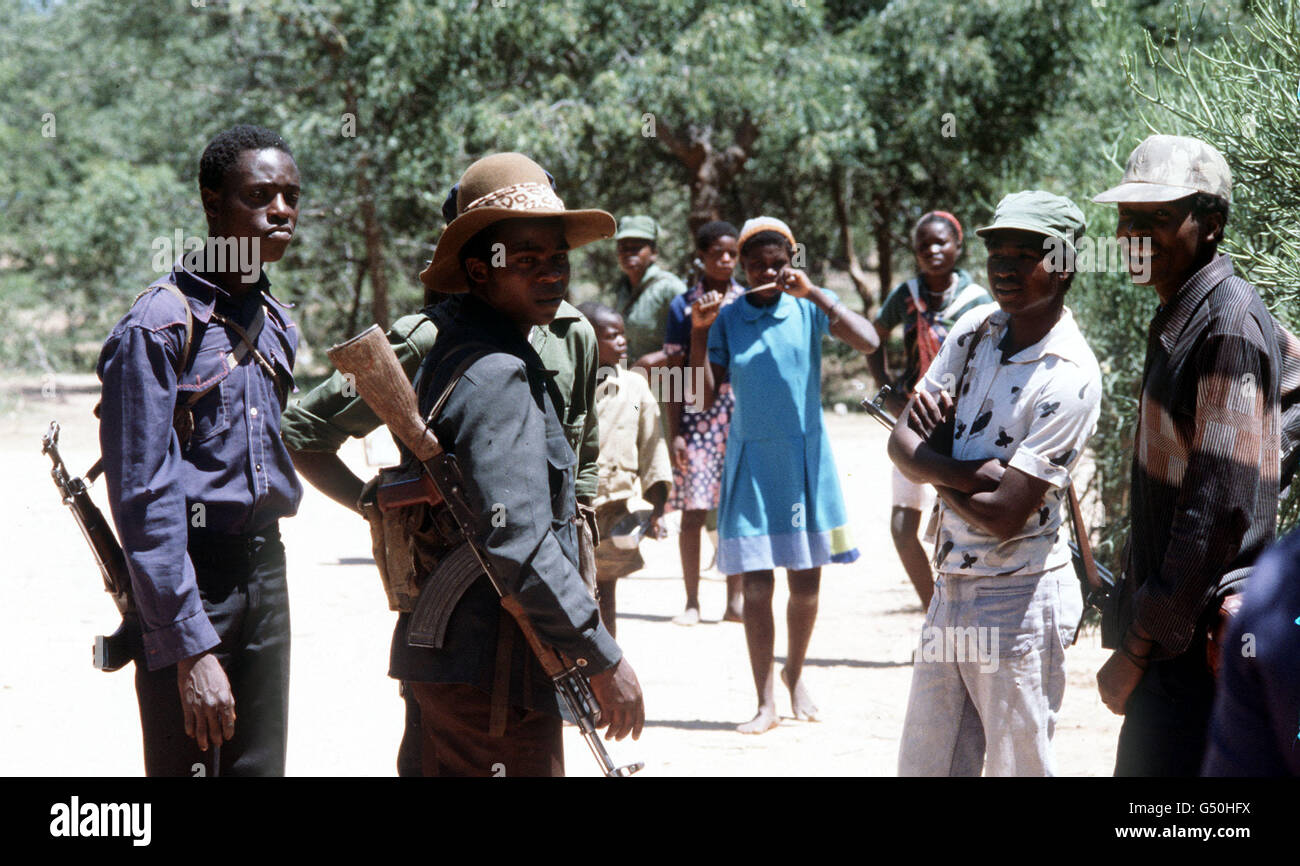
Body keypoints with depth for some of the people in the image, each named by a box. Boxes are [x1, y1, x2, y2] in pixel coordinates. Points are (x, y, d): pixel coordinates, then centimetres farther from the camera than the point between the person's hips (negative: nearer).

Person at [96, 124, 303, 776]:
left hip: (264, 571, 7)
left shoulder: (276, 325, 12)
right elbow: (143, 497, -16)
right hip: (186, 576, -7)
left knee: (261, 766, 9)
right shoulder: (158, 326, -12)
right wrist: (191, 648, -21)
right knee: (190, 764, -4)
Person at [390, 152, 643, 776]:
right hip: (492, 673, -11)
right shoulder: (498, 375, -17)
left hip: (439, 653, 11)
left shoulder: (450, 354, 14)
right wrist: (603, 659, -19)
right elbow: (518, 543, -25)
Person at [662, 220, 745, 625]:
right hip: (698, 414, -1)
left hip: (743, 414, 1)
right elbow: (675, 373, 3)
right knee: (694, 510, -3)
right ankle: (691, 601, 5)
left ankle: (735, 600, 9)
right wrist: (675, 433, -3)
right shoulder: (683, 306, 5)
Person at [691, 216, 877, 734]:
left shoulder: (809, 307, -1)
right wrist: (698, 333, -14)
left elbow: (868, 341, -17)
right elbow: (706, 397, -3)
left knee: (806, 580, 8)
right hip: (752, 462, 0)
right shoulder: (727, 318, 0)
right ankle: (765, 702, 4)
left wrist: (813, 293, -21)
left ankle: (795, 675, 32)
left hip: (806, 457, 0)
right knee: (756, 584, -3)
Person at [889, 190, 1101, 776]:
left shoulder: (1069, 377, -17)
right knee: (922, 768, 13)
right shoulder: (976, 329, 6)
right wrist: (971, 472, -15)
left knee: (1018, 767, 1)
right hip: (951, 589, 7)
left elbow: (1005, 517, -20)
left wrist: (935, 470, -4)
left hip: (1020, 598, -7)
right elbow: (903, 444, 3)